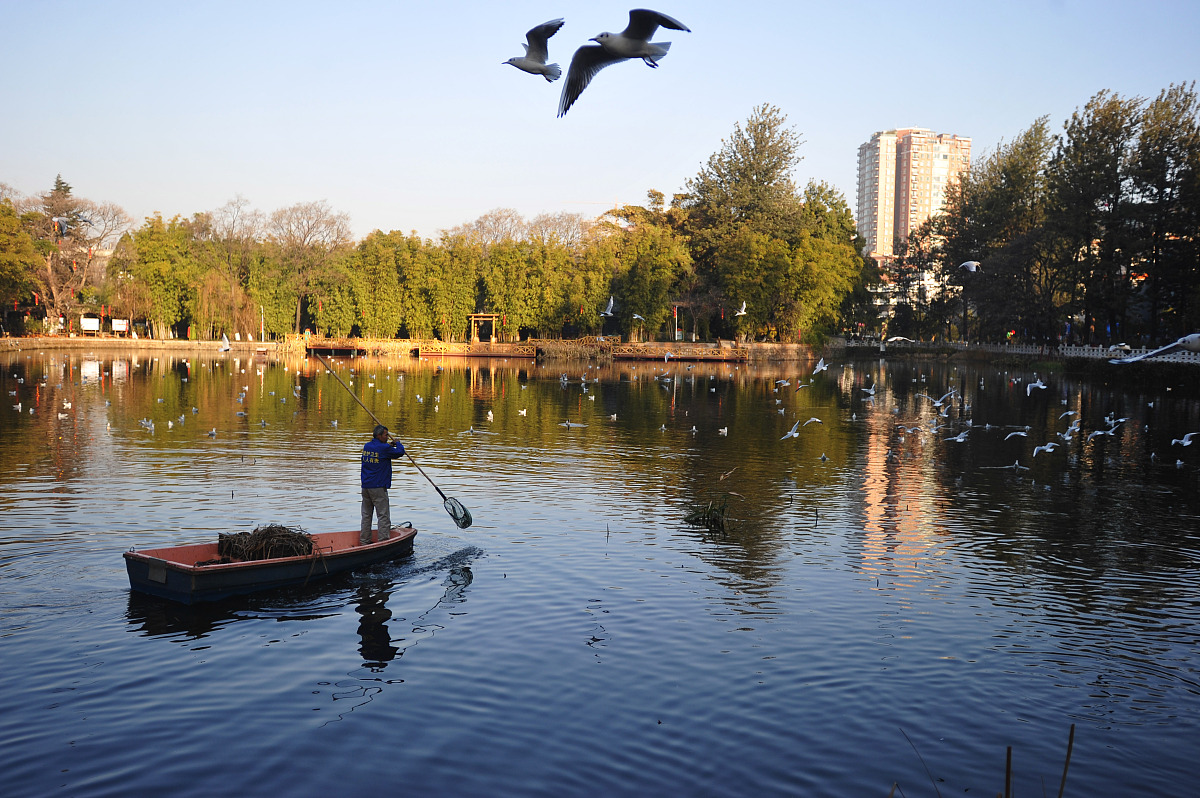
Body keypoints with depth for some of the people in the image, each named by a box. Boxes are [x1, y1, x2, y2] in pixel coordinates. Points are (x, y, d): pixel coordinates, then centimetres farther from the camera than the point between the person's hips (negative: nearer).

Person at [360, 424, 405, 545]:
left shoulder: (367, 446, 10)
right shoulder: (383, 448, -13)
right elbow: (400, 452, -5)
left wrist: (389, 445, 20)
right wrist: (398, 443, 14)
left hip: (365, 486, 7)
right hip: (378, 487, -7)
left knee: (366, 515, 12)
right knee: (383, 515, -3)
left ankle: (364, 541, 15)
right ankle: (383, 542, -6)